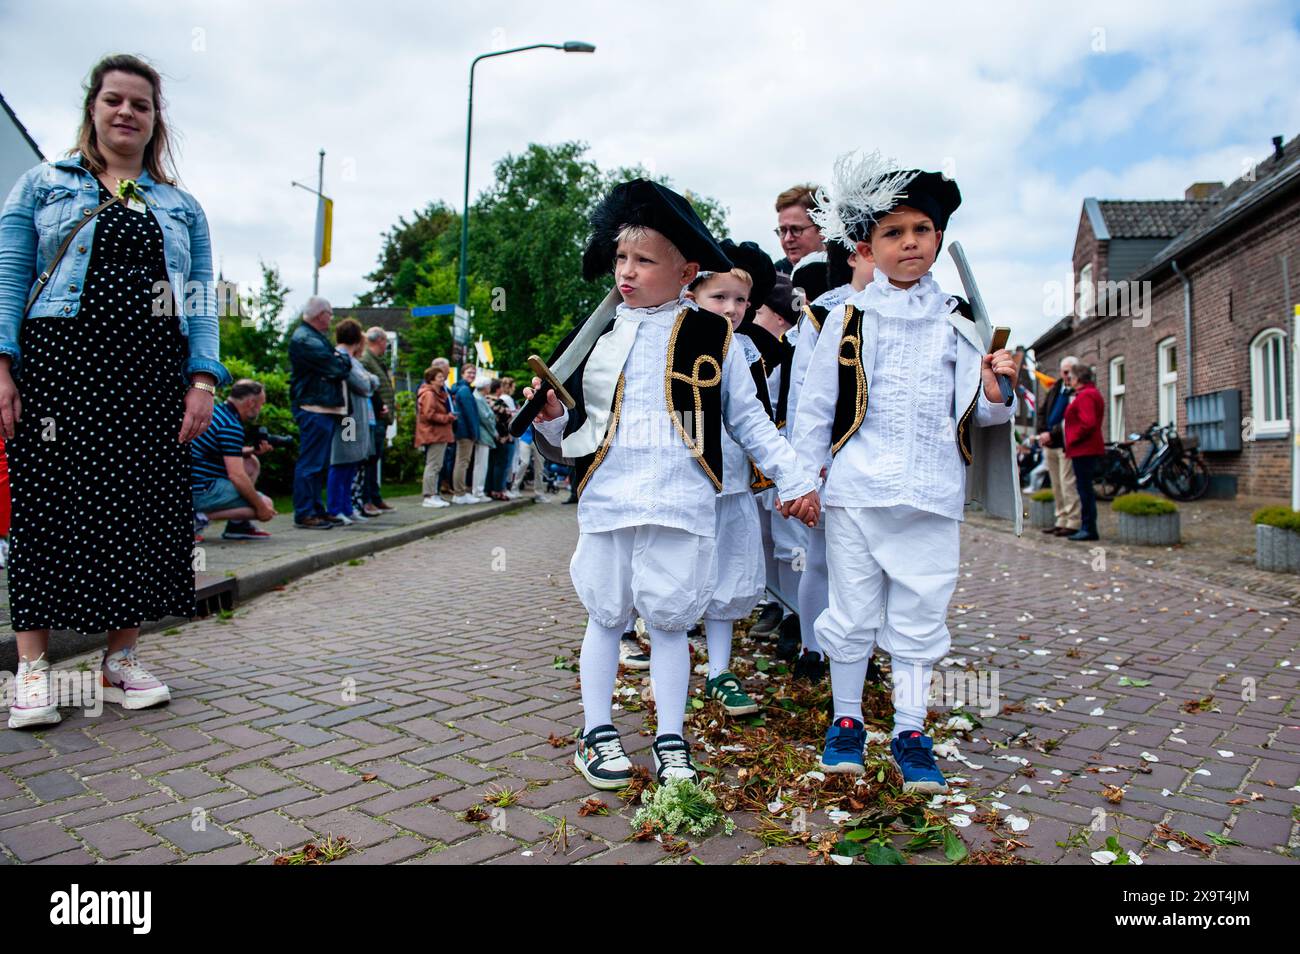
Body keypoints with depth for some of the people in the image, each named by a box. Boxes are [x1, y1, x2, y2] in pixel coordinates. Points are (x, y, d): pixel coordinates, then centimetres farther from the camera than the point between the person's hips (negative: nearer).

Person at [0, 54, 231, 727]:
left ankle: (121, 659, 13)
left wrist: (203, 378, -4)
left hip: (151, 371, 2)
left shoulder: (181, 206, 17)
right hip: (59, 362, -2)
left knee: (142, 508, 1)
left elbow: (201, 297, 9)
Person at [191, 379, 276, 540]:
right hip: (201, 492, -10)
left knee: (252, 463, 19)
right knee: (267, 505, -9)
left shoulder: (217, 411, 10)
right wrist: (260, 507, -16)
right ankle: (202, 517, -12)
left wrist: (251, 451, 8)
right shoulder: (231, 426, -19)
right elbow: (236, 475, -24)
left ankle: (238, 524, 15)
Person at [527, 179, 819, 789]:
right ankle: (598, 734, 27)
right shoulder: (595, 336, 9)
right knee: (605, 617, 11)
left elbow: (748, 419, 8)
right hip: (605, 502, 2)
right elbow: (568, 434, 13)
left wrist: (794, 479, 4)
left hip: (681, 507, -1)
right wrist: (550, 418, -9)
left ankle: (670, 740, 23)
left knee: (669, 622, 7)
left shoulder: (712, 338, 3)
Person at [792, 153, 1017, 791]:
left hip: (931, 495, 2)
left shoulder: (958, 323, 9)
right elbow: (815, 403, 6)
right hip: (856, 491, -1)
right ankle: (846, 721, 25)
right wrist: (803, 476, 3)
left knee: (919, 618, 7)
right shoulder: (848, 319, 4)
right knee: (853, 614, 8)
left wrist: (995, 396, -11)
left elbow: (973, 411, 11)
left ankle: (909, 733, 22)